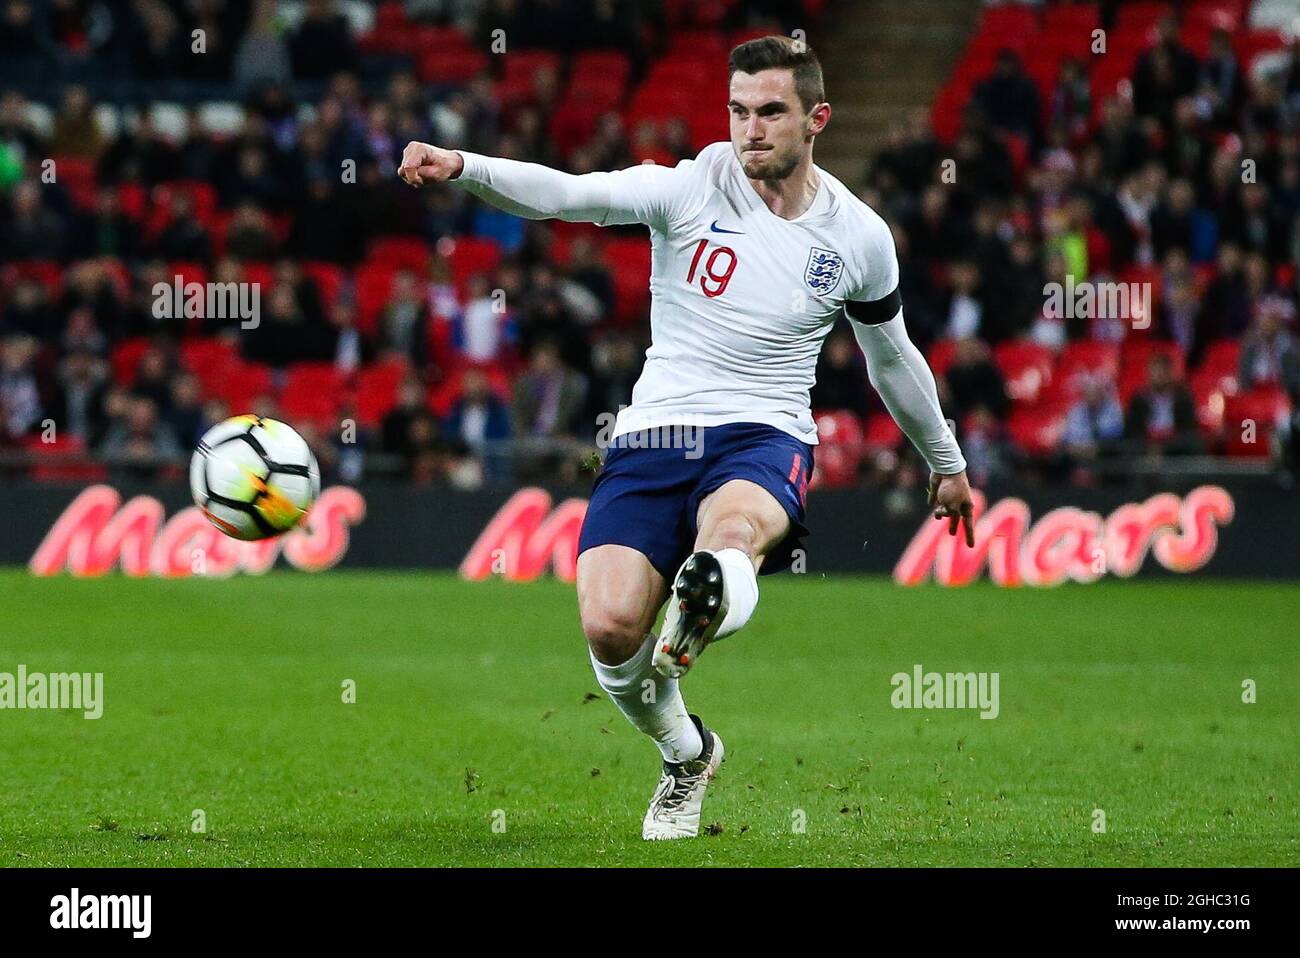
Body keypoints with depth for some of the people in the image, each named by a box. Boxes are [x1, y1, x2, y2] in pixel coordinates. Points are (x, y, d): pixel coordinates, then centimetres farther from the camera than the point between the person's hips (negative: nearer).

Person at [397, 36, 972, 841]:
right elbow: (568, 194, -20)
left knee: (729, 530, -38)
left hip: (764, 439, 0)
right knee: (610, 625, -17)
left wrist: (948, 464, 35)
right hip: (652, 435, 0)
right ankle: (686, 756, 11)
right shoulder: (691, 187, -3)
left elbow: (893, 359, 23)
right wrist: (461, 167, -39)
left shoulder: (859, 237, 5)